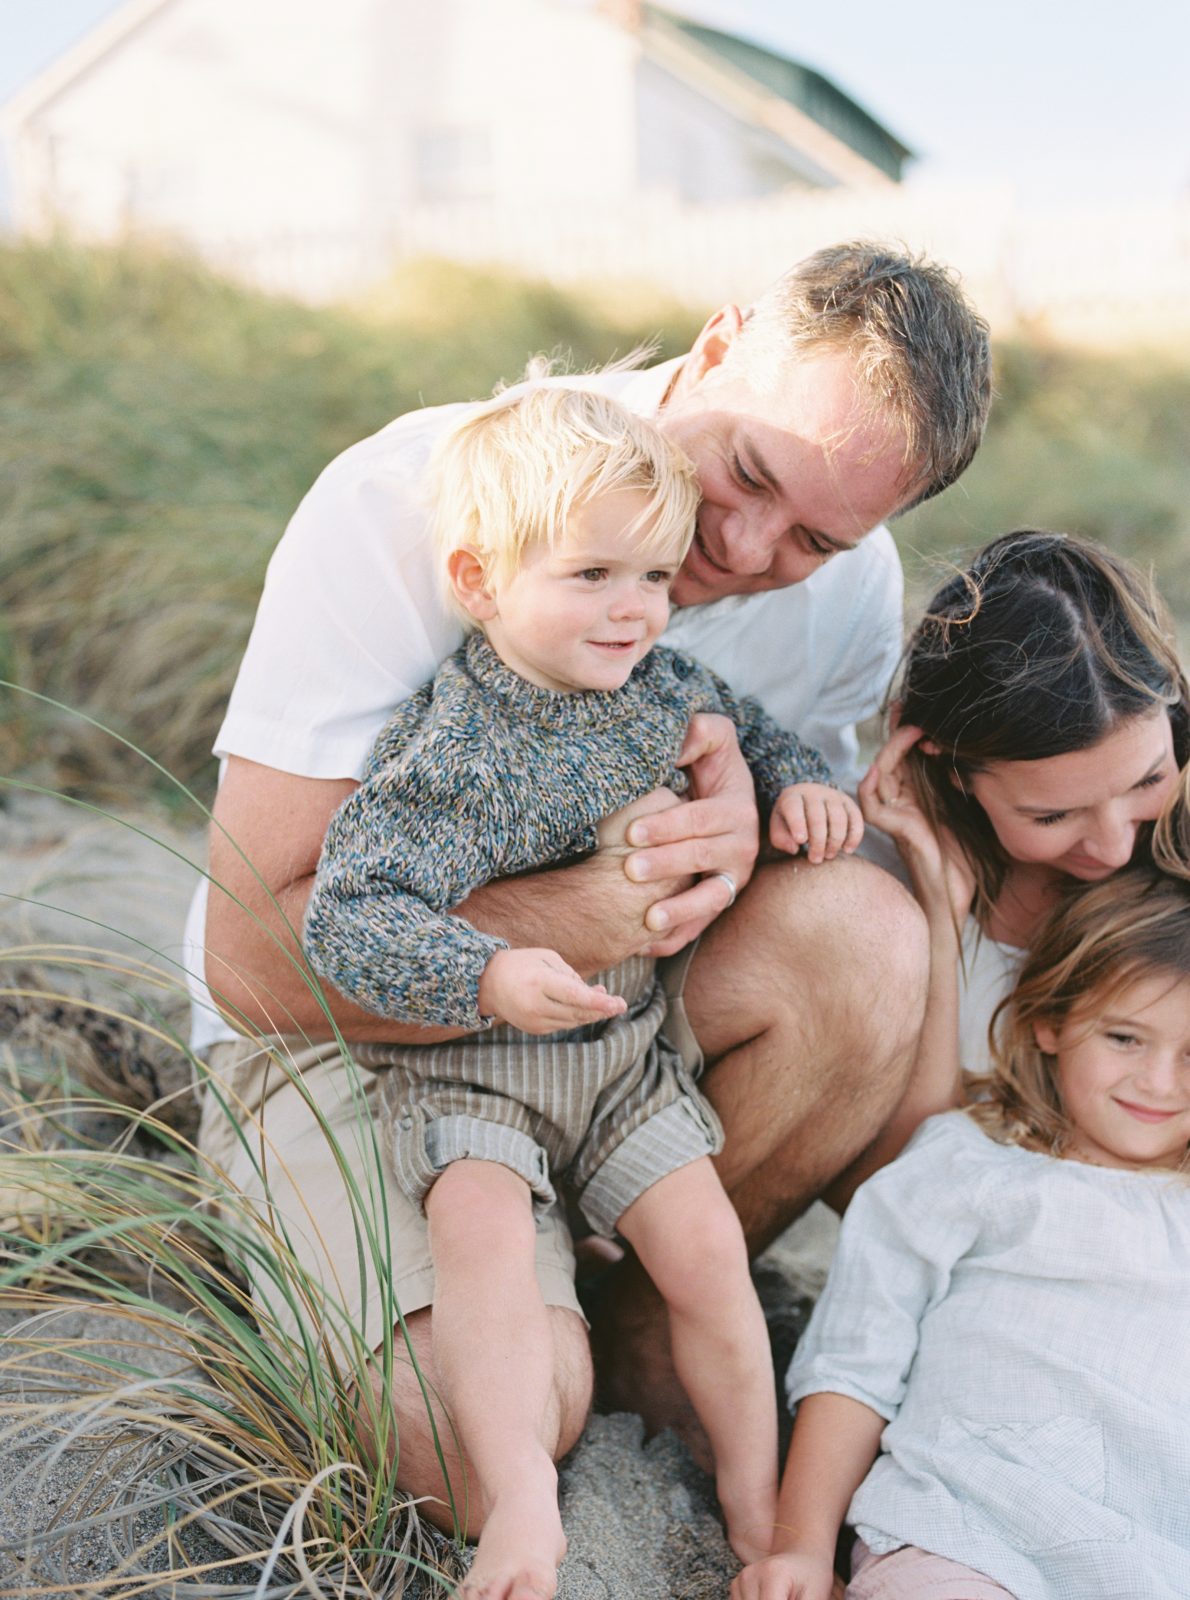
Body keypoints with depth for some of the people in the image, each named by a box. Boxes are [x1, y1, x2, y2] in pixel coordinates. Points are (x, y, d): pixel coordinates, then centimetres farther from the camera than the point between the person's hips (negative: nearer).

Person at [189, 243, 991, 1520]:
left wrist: (747, 838, -22)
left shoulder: (848, 586, -10)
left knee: (874, 936, -25)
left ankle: (650, 1322, -4)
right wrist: (597, 912, -37)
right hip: (345, 1023, -4)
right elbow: (258, 955, -26)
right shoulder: (403, 505, -25)